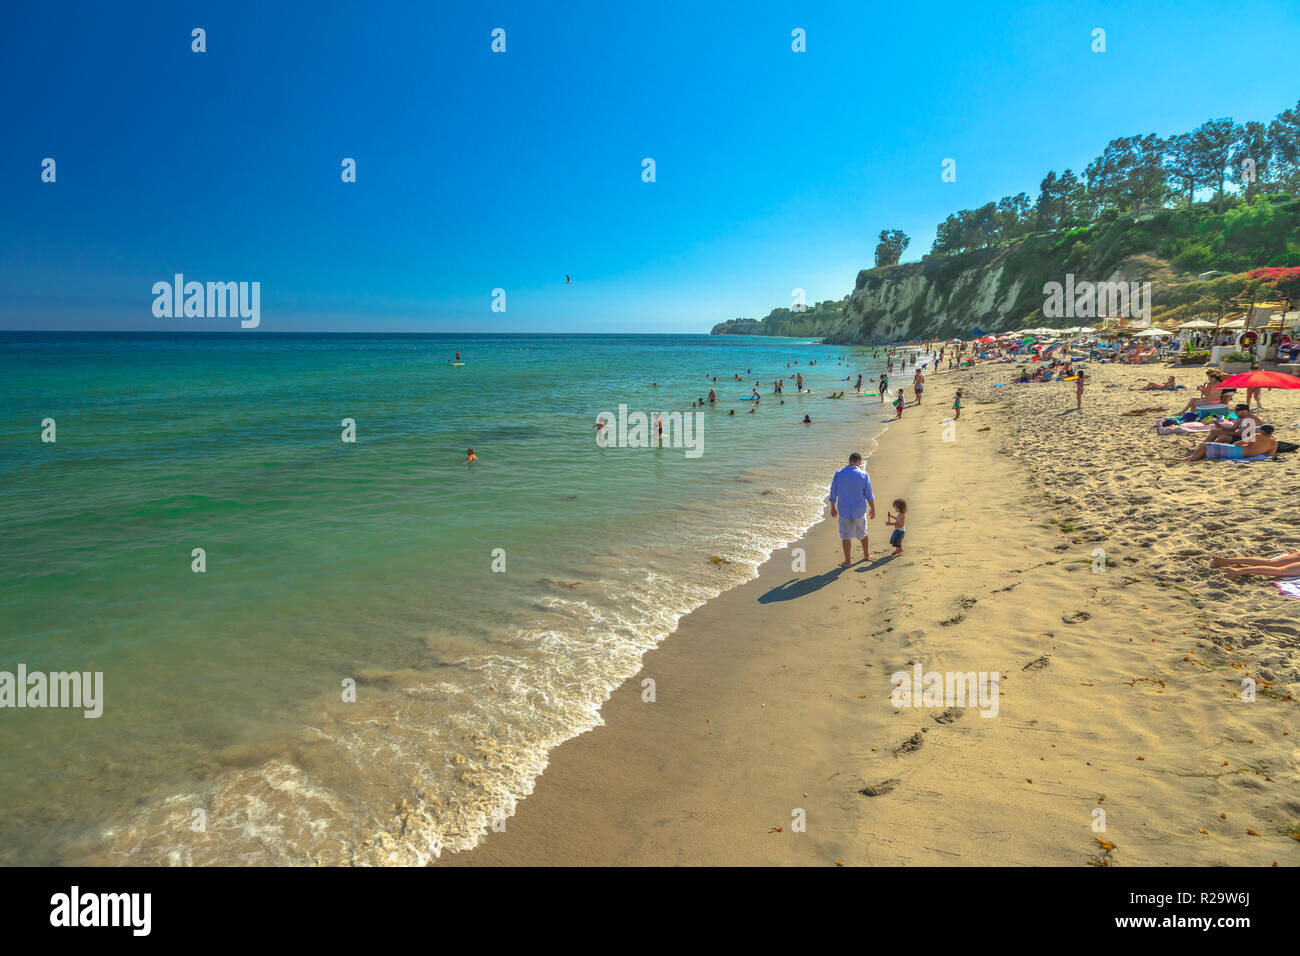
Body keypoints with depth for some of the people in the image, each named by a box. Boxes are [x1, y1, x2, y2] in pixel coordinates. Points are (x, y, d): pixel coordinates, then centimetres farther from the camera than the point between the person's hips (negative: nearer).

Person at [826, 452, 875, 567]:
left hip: (844, 510, 0)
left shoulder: (839, 474, -7)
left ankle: (847, 561, 13)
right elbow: (869, 496, -6)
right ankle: (866, 555, 37)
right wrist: (873, 509, 5)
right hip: (860, 510, 0)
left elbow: (833, 494, 1)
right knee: (862, 533, 21)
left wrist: (833, 508, 13)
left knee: (846, 536, 8)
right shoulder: (863, 474, -10)